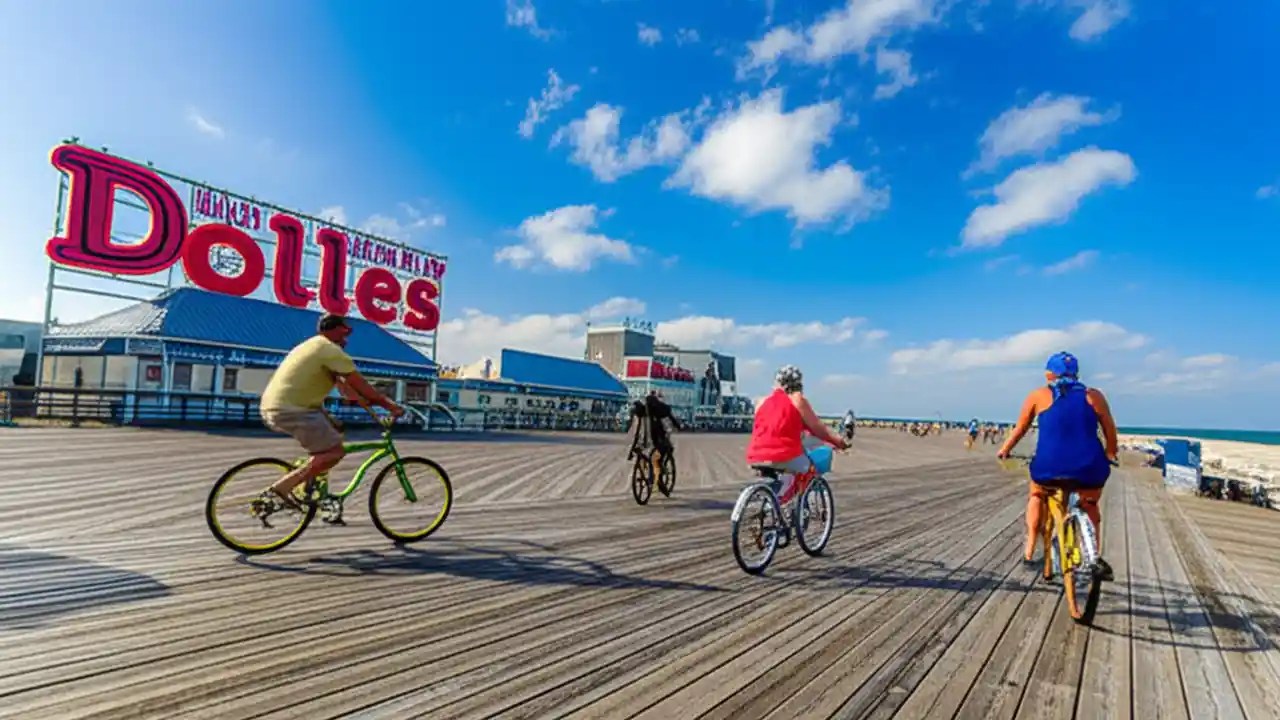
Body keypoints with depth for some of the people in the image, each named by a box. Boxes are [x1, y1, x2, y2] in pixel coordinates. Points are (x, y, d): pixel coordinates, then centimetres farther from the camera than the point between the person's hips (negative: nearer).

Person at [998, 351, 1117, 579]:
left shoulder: (1038, 396, 7)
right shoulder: (1094, 396, 11)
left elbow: (1020, 428, 13)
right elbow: (1111, 433, 13)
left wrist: (1004, 450, 27)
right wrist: (1110, 455, 31)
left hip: (1049, 467, -1)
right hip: (1089, 467, 1)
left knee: (1036, 496, 29)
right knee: (1090, 506, 30)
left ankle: (1029, 550, 19)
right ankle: (1097, 557, 19)